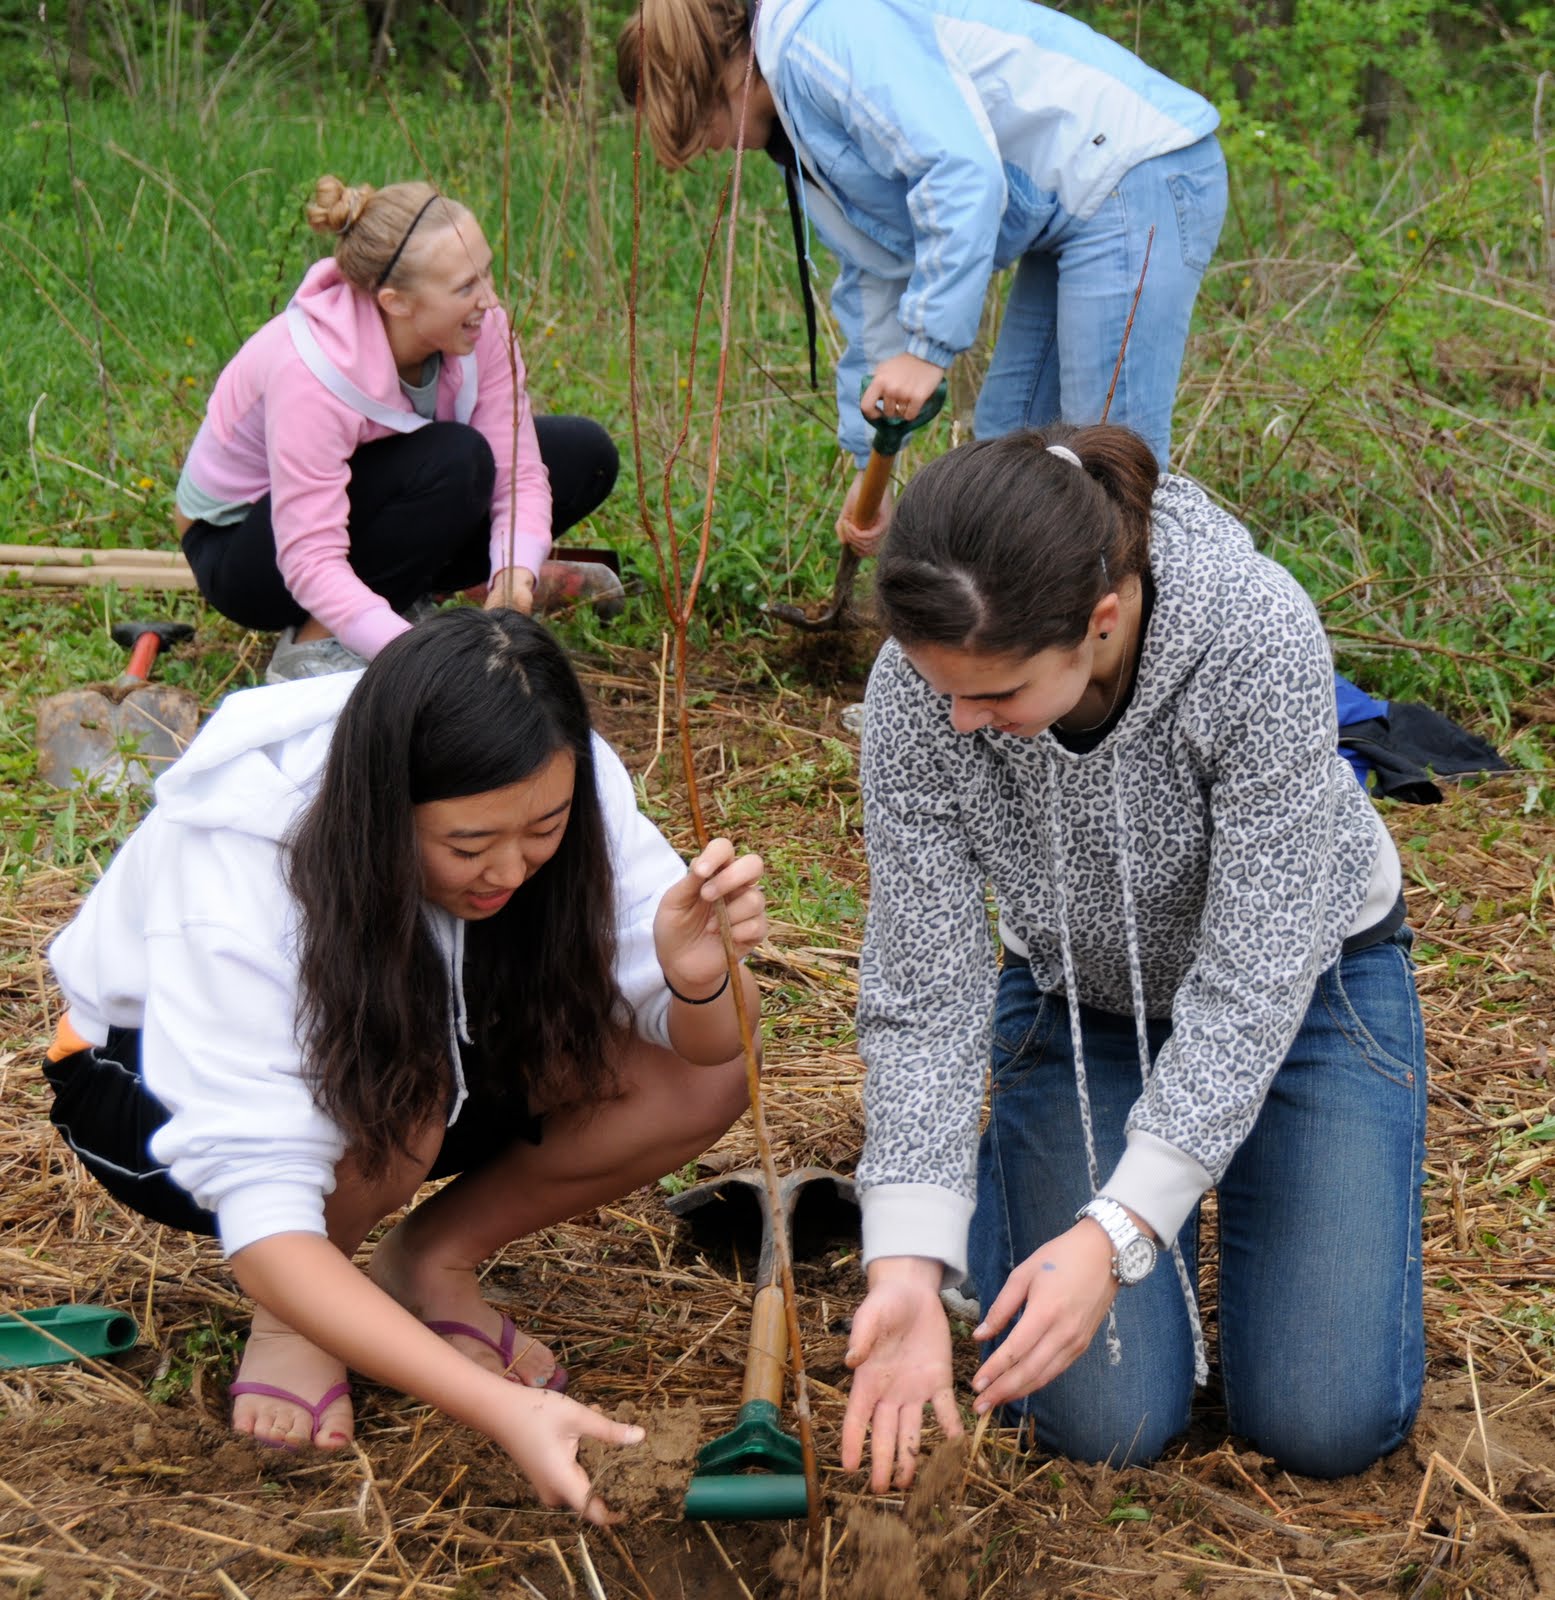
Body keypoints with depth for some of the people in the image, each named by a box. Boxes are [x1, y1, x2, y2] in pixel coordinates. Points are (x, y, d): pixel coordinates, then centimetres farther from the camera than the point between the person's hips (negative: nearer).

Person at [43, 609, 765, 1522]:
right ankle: (292, 1317, -8)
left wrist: (700, 980, -47)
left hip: (446, 1044, 4)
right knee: (388, 1081, -39)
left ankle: (429, 1264, -2)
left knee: (712, 1072, -21)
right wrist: (501, 1410, -50)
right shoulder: (233, 873, -37)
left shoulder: (554, 793, -25)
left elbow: (712, 1050, -22)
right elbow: (263, 1223, -41)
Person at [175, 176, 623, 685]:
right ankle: (315, 643, -18)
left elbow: (518, 473, -17)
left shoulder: (481, 327, -19)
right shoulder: (311, 372, -36)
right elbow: (311, 564, -39)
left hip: (360, 496, 7)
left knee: (586, 454, -8)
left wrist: (513, 576, -37)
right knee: (455, 459, -33)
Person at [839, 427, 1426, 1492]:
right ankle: (1007, 1152, 18)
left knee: (1330, 1424, -8)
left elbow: (1251, 984, -32)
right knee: (1109, 1420, -10)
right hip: (1077, 998, 1)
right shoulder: (918, 691, -28)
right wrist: (908, 1261, -33)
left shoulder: (1258, 638, -36)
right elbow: (925, 994, -22)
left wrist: (1117, 1231, -38)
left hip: (1307, 975, -1)